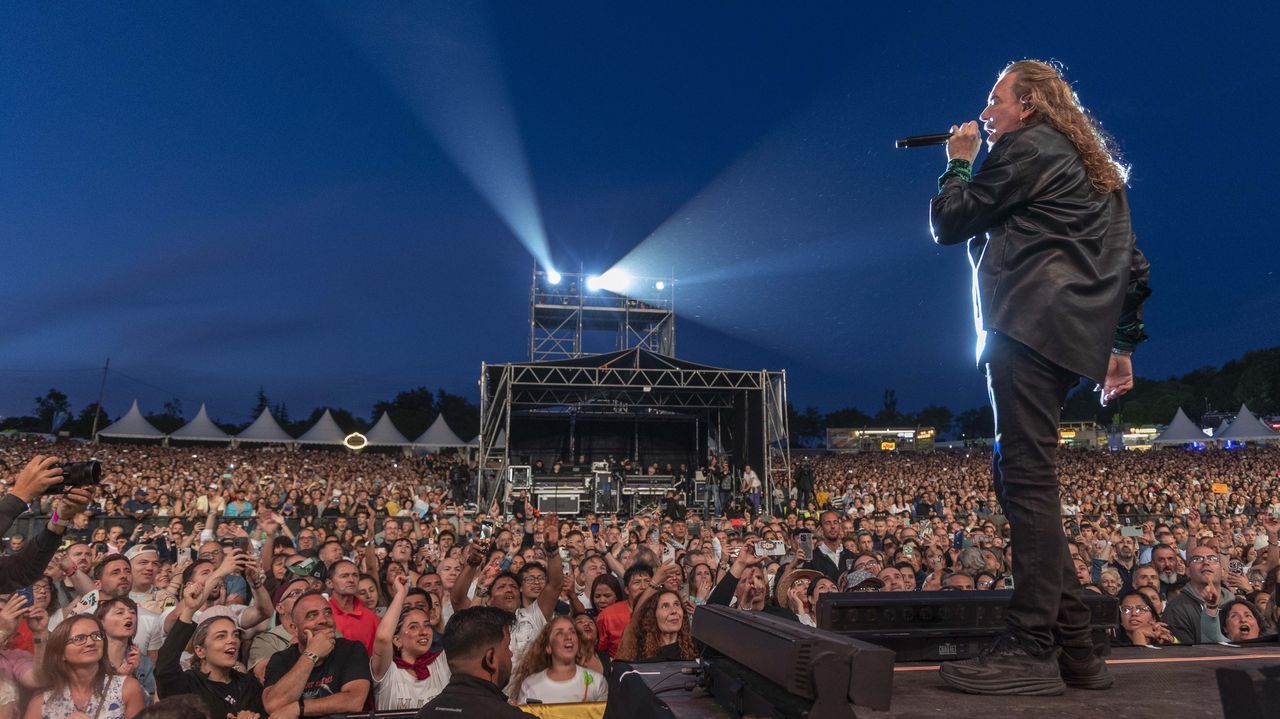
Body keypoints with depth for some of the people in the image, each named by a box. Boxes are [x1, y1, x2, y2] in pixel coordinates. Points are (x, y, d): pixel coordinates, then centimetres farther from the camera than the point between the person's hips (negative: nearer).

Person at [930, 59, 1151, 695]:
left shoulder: (1026, 148, 1)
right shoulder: (1094, 167, 29)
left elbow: (947, 224, 0)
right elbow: (1131, 264, 25)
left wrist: (958, 164, 17)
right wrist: (1123, 344, 23)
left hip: (1030, 323, -9)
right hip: (1071, 329, 10)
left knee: (1027, 477, -12)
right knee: (1017, 474, 9)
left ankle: (1032, 651, -10)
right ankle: (1073, 644, 12)